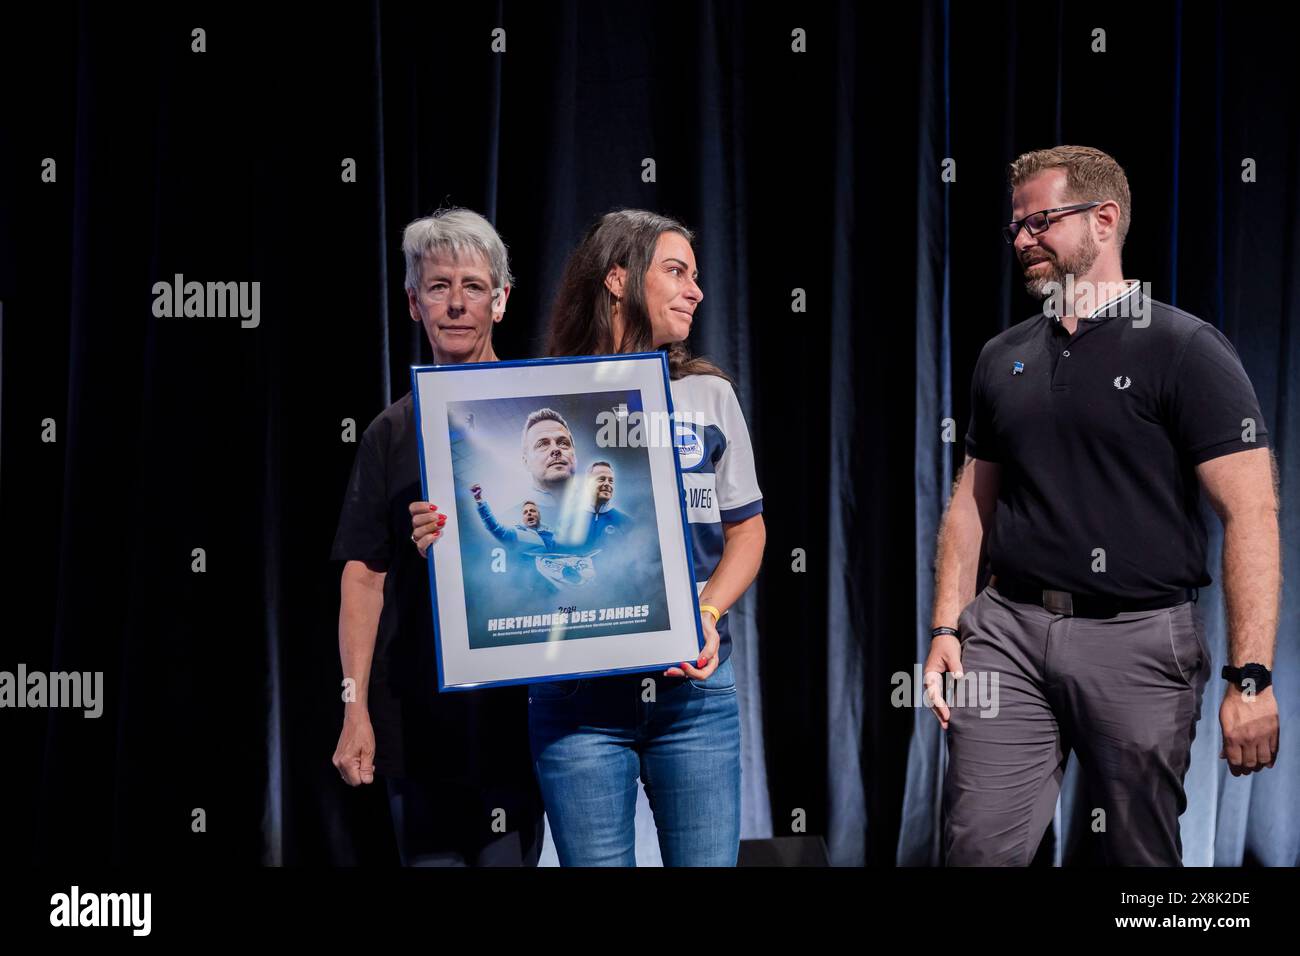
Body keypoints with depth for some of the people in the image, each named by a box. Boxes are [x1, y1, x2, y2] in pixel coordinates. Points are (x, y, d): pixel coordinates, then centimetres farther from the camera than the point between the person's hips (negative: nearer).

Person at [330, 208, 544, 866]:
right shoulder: (393, 434, 9)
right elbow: (364, 573, 6)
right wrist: (356, 709, -3)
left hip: (521, 707, -1)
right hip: (419, 716, 2)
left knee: (510, 855, -2)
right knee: (429, 855, 5)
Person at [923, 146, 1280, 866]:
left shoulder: (1182, 348, -6)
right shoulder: (1003, 359, 12)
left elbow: (1250, 513, -11)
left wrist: (1251, 678, -18)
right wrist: (945, 627, 7)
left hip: (1137, 637, -4)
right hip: (1007, 630, 4)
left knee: (1138, 853, 6)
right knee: (978, 848, -3)